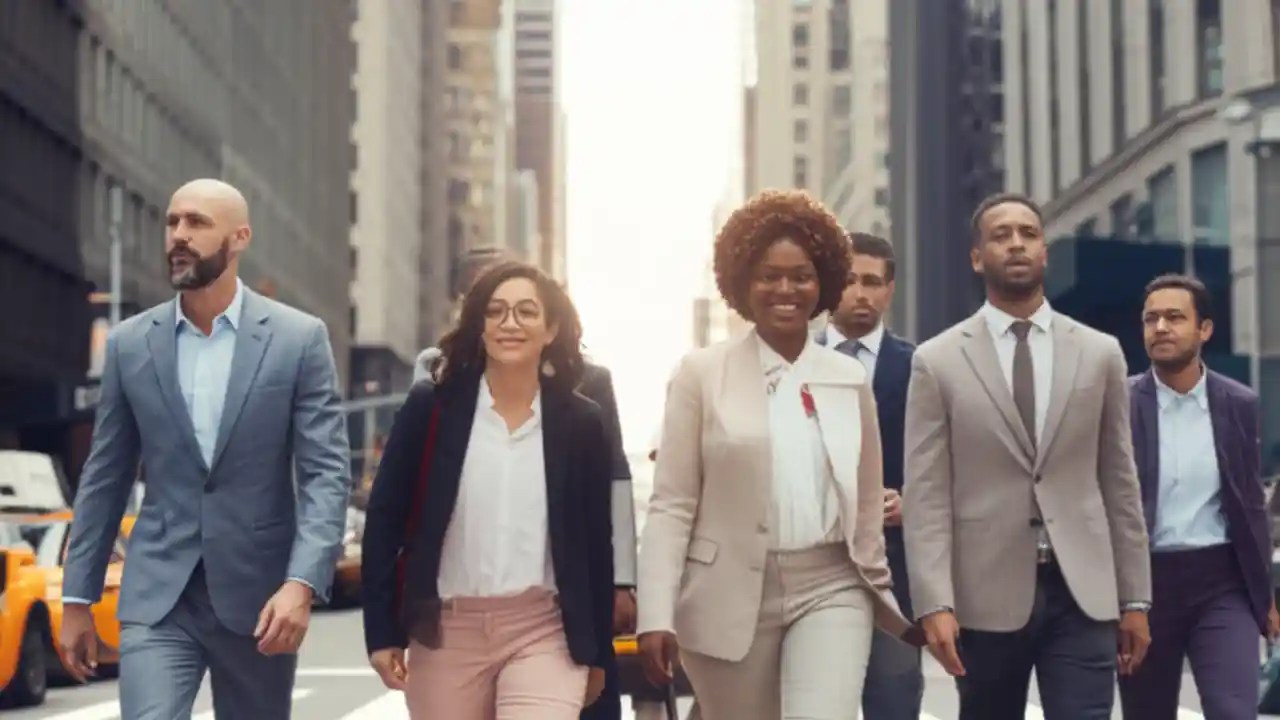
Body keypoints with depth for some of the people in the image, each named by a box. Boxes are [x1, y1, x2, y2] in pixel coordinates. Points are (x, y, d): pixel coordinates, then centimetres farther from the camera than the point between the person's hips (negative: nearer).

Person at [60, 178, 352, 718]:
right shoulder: (129, 343, 5)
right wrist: (77, 597, 7)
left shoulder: (299, 338, -2)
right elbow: (104, 479, 9)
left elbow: (327, 472, -8)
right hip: (157, 597, 1)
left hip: (259, 594, -1)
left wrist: (302, 583, -21)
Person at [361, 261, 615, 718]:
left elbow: (595, 543, 7)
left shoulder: (580, 421, 3)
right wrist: (382, 631, -4)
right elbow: (384, 518, 0)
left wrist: (596, 652, 8)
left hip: (544, 632, 0)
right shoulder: (431, 407, -1)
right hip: (445, 632, 1)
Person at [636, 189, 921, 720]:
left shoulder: (851, 378, 8)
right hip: (731, 596, -1)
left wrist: (880, 590, 17)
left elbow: (867, 504, 15)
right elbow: (671, 505, -4)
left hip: (830, 590, 1)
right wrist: (657, 614, -11)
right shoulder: (703, 373, -1)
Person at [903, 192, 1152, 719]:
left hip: (1082, 591, 1)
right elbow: (926, 493, -4)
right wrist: (934, 602, -13)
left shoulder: (1100, 353, 8)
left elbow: (1119, 482, 10)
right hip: (987, 593, -1)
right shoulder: (938, 360, 2)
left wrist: (1135, 597, 7)